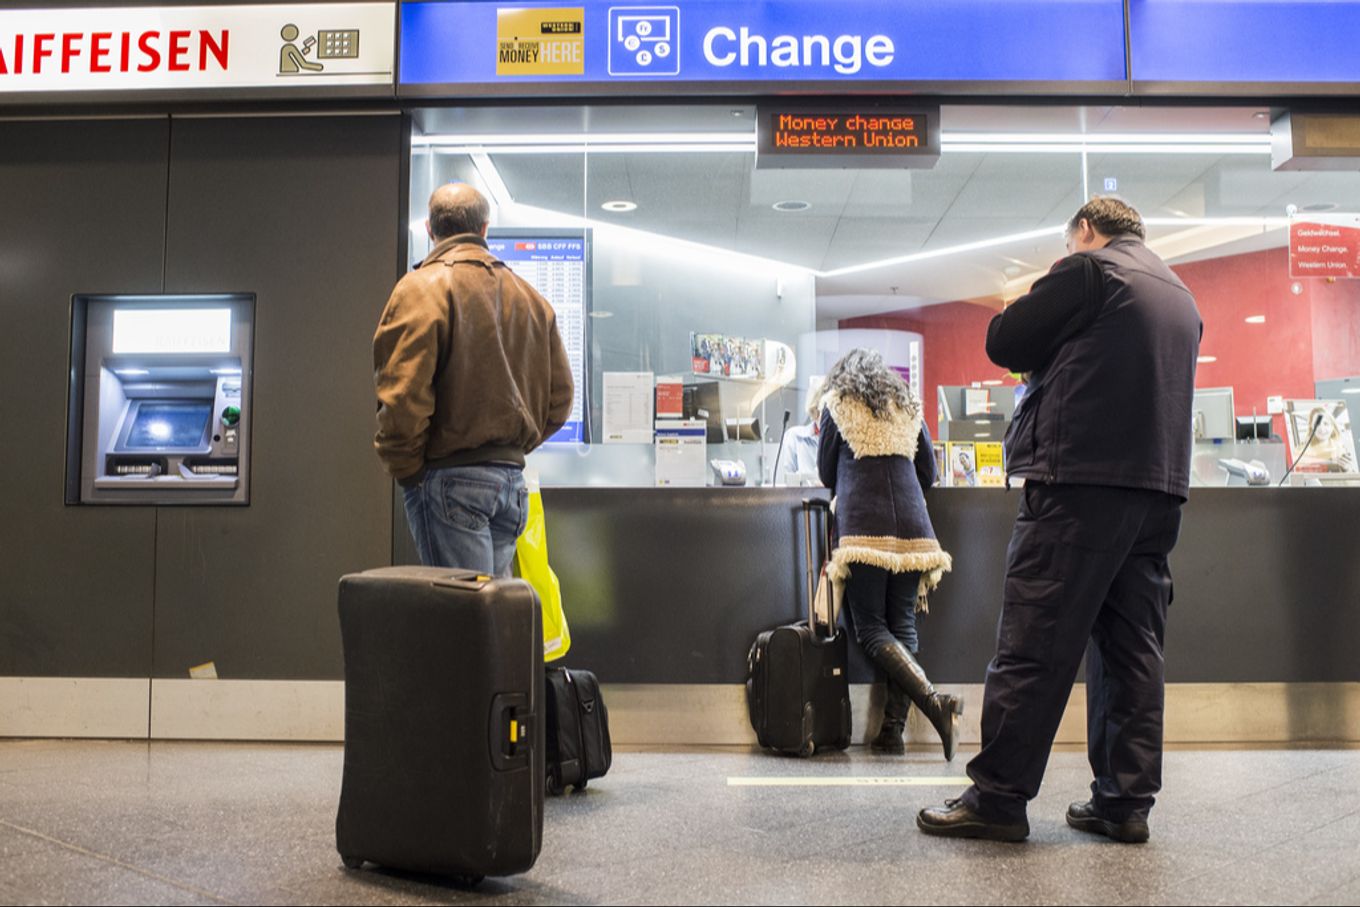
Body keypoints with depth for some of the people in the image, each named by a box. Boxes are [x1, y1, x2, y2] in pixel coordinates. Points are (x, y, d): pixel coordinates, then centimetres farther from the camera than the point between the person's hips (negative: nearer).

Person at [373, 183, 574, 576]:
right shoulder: (529, 296, 14)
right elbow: (559, 397, 13)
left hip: (450, 478, -6)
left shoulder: (421, 288, -6)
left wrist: (406, 470, -4)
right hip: (512, 477, 6)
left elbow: (401, 398, -16)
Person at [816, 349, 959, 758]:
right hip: (911, 528, 4)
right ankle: (893, 727, 0)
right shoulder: (908, 406, 19)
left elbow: (826, 473, 14)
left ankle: (934, 701, -21)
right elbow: (928, 473, 20)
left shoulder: (837, 403, 9)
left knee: (870, 629, -4)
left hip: (863, 528, -4)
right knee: (903, 626, 5)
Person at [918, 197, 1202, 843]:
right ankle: (1126, 800, 12)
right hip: (1160, 487, 8)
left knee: (1033, 644, -6)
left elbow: (1004, 344, -1)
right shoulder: (1182, 297, 22)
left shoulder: (1088, 269, -1)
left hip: (1082, 480, -8)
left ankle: (998, 796, -3)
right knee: (1132, 648, 9)